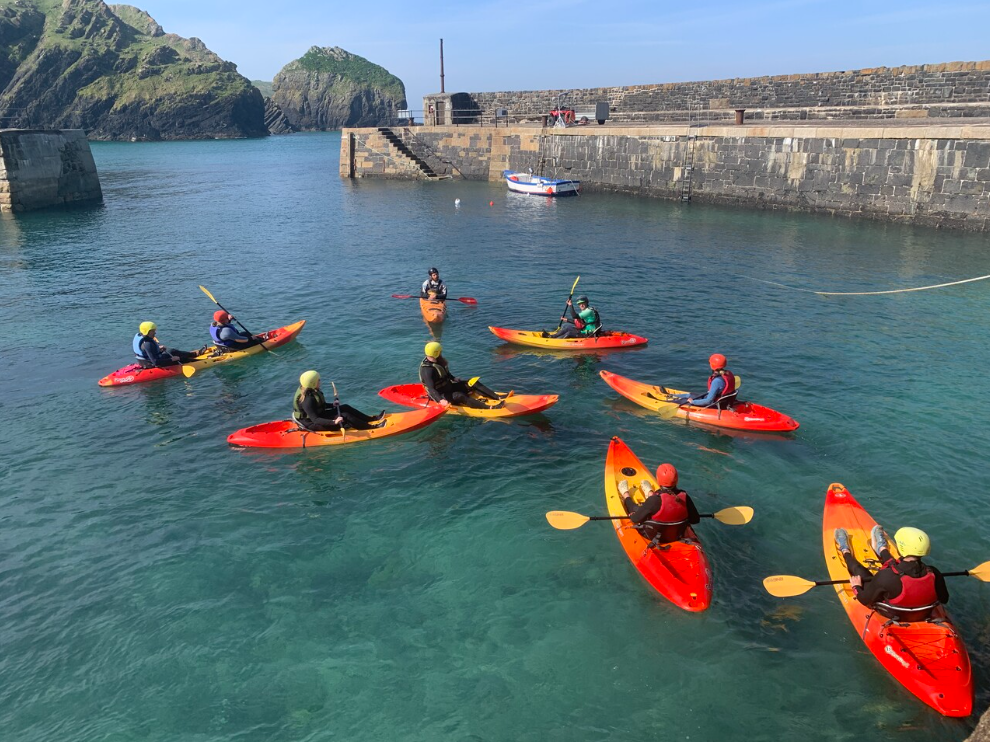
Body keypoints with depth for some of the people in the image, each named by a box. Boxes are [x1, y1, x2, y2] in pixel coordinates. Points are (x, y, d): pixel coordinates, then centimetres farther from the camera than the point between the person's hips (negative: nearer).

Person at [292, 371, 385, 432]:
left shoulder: (311, 391, 0)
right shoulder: (307, 400, -30)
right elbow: (315, 420, -35)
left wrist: (332, 405, 9)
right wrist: (333, 422, -44)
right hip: (312, 425, -10)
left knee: (346, 408, 4)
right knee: (345, 417, -20)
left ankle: (373, 419, 9)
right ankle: (373, 426, -13)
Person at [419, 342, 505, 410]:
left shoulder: (439, 361, 3)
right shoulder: (427, 370, -26)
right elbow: (431, 389, -36)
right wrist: (441, 400, -48)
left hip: (449, 386, 9)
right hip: (441, 395, -9)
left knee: (474, 383, -4)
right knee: (459, 396, -35)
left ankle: (499, 397, -15)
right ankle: (489, 408, -46)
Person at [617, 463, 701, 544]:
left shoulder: (655, 500, -35)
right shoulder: (684, 497, -23)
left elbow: (635, 519, -25)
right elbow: (695, 519, -9)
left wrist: (631, 515, -1)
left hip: (652, 536, -3)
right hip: (676, 536, 4)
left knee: (635, 508, 23)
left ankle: (626, 495, 54)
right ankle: (649, 493, 59)